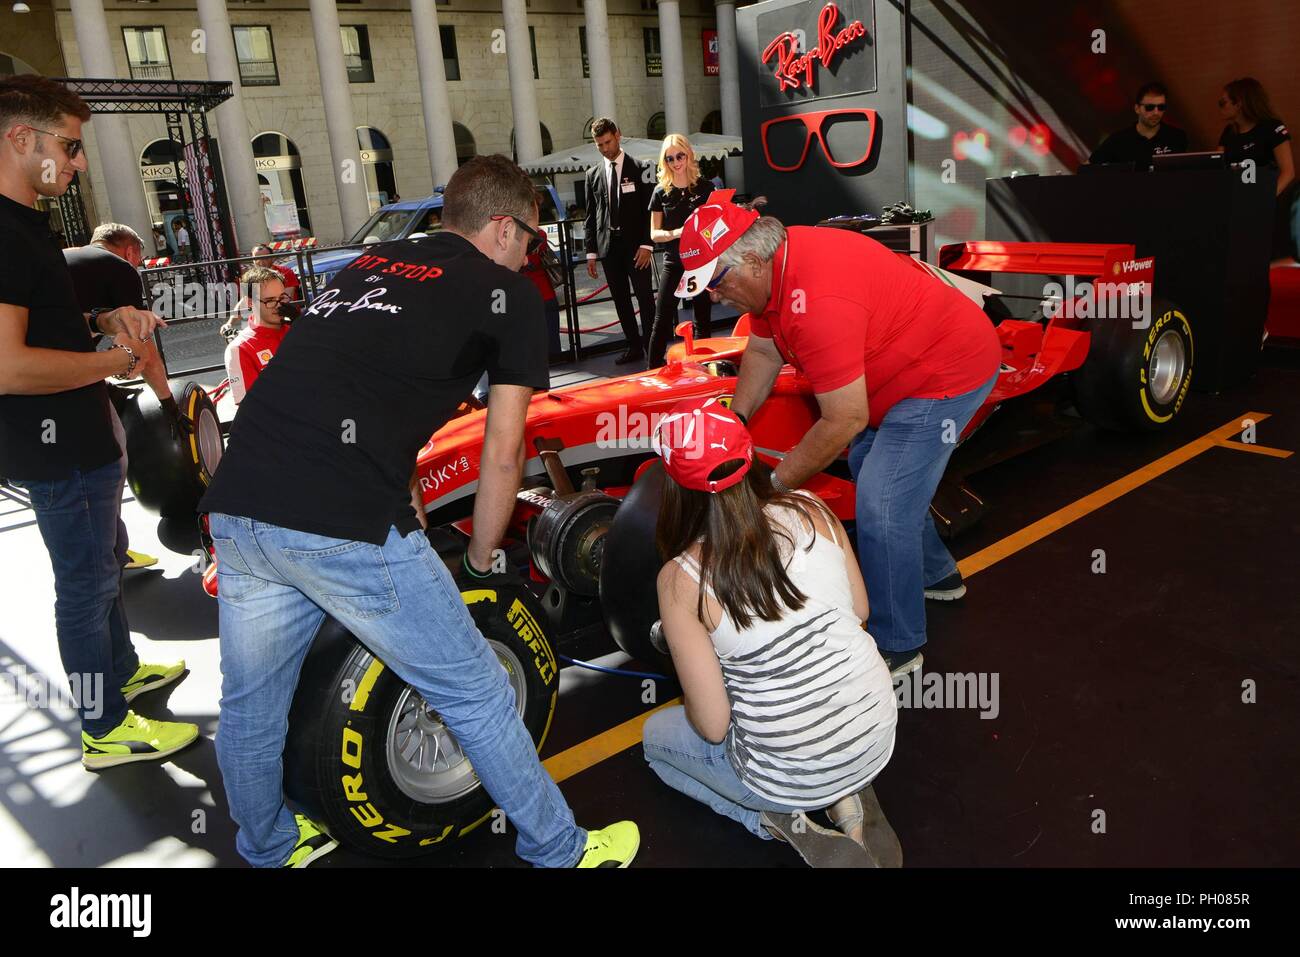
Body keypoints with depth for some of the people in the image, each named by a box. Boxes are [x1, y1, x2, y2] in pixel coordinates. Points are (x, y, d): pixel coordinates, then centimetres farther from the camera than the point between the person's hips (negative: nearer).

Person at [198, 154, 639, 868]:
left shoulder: (370, 263, 24)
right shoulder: (508, 293, 7)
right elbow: (502, 453, 6)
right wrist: (479, 561, 18)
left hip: (233, 507, 7)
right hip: (346, 526, -7)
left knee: (250, 703, 25)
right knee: (477, 696, 11)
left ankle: (266, 849, 51)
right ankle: (560, 851, 29)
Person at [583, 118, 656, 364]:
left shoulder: (638, 169, 0)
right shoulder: (593, 175, 11)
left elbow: (648, 209, -3)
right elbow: (590, 216, 11)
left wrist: (647, 244, -11)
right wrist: (591, 251, 6)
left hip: (635, 244, -4)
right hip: (608, 246, 4)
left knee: (645, 297, -4)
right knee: (620, 300, 7)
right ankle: (634, 347, 15)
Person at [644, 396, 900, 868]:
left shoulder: (680, 580, -18)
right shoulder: (811, 510, -8)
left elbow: (713, 726, -13)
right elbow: (859, 610, 7)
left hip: (790, 775, -4)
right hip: (877, 736, 5)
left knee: (656, 734, 26)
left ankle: (781, 819, 6)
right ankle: (847, 796, 14)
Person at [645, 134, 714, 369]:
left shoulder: (704, 187, 2)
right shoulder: (661, 192, 3)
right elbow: (654, 233, 2)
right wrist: (676, 233, -17)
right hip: (673, 263, 0)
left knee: (703, 319, 7)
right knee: (662, 320, -4)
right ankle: (652, 372, 1)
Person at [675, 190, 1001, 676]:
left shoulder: (816, 301, -36)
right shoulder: (770, 266, -7)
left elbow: (845, 421, -32)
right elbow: (761, 353, 8)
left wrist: (776, 484, -21)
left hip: (947, 373, -10)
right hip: (903, 360, 11)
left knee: (881, 506, -12)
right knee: (868, 465, 24)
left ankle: (895, 647, 7)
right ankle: (935, 573, 45)